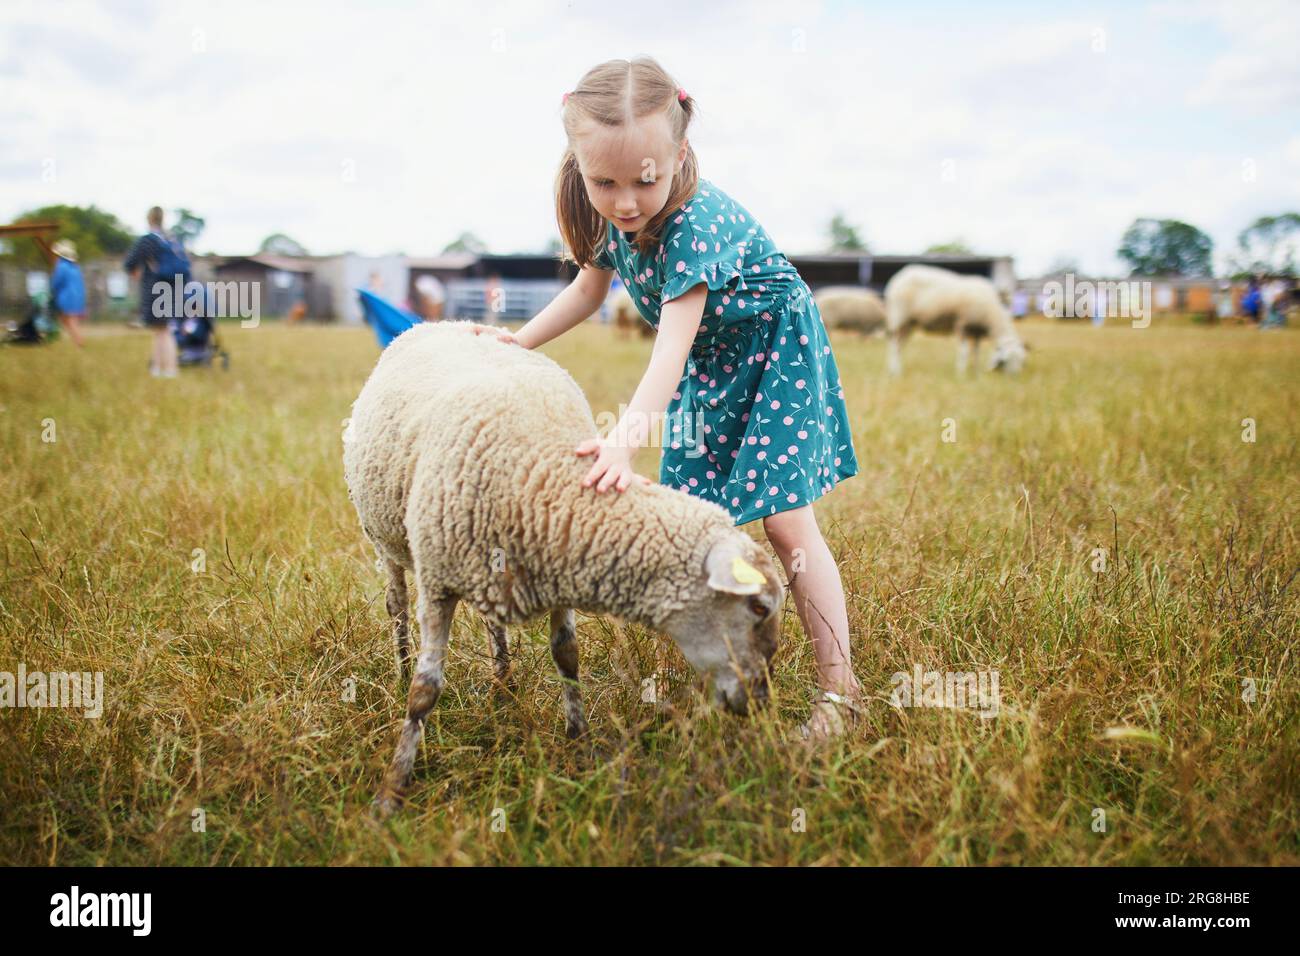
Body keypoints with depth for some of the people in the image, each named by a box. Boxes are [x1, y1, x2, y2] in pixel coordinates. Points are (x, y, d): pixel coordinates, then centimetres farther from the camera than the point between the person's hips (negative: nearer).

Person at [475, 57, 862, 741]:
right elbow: (589, 288, 10)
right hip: (707, 365, 7)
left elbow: (671, 348, -43)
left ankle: (839, 688, -3)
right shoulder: (610, 216, -12)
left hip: (773, 353, -7)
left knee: (785, 522, -12)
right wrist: (520, 340, 4)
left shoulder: (697, 222, -34)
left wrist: (626, 439, -55)